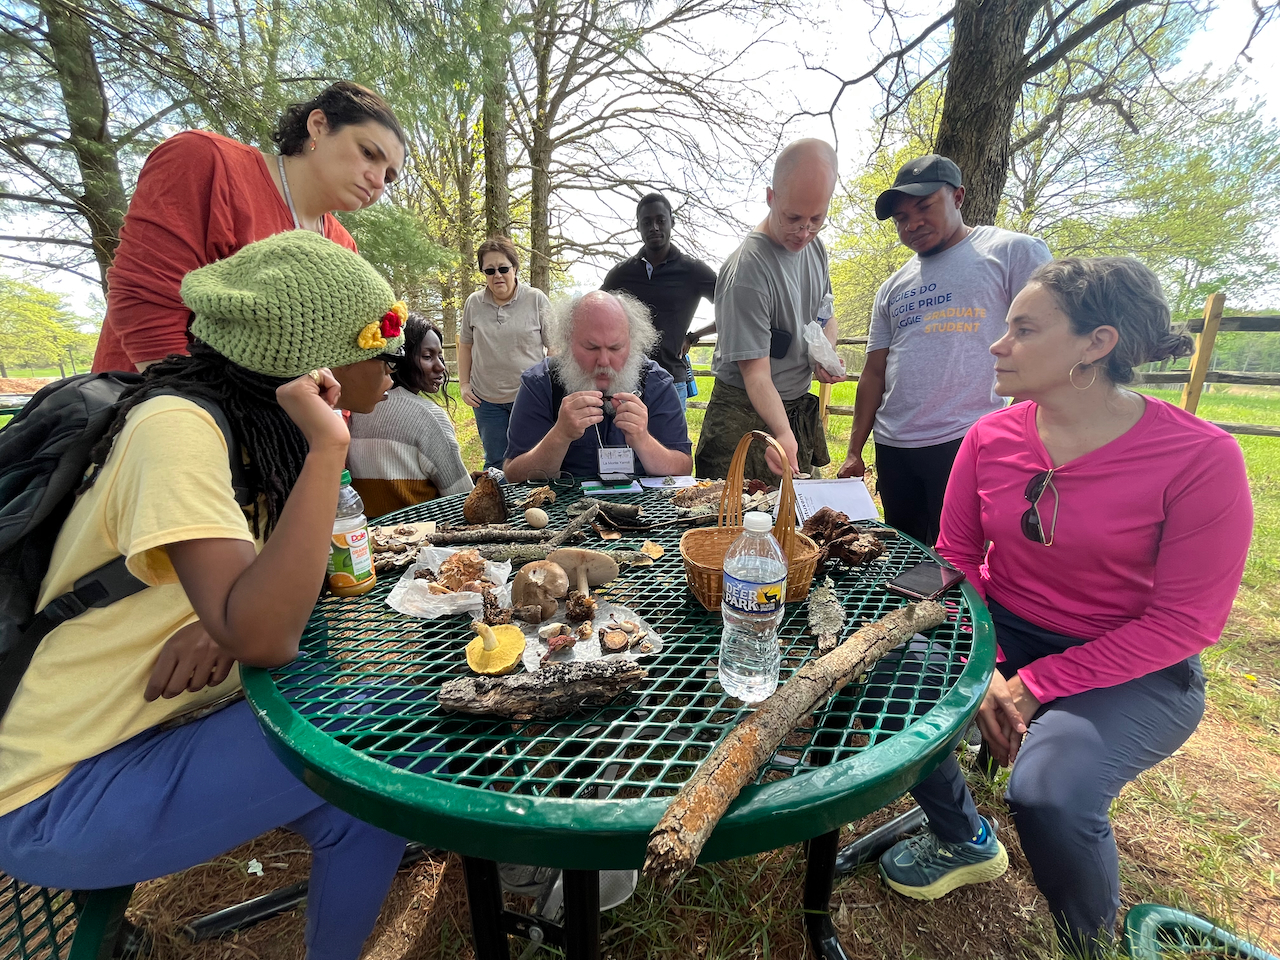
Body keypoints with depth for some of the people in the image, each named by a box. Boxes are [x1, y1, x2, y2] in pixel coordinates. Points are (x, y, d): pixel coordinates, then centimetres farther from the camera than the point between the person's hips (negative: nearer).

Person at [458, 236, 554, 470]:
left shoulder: (536, 300, -3)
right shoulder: (474, 303, 5)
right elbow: (465, 345, 15)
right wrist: (464, 383, 8)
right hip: (487, 398, 3)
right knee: (495, 462, 13)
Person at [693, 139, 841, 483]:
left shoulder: (814, 246, 4)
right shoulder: (747, 271, -23)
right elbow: (755, 371, -24)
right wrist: (782, 432, -38)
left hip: (801, 409, 8)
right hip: (748, 416, -7)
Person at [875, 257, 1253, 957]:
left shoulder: (1201, 459, -17)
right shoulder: (989, 437, -5)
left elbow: (1184, 621, -15)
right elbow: (956, 556, -1)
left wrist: (1035, 686, -19)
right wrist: (983, 669, -12)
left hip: (1132, 671, -4)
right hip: (1001, 635, 5)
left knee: (1048, 793, -30)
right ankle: (963, 840, 16)